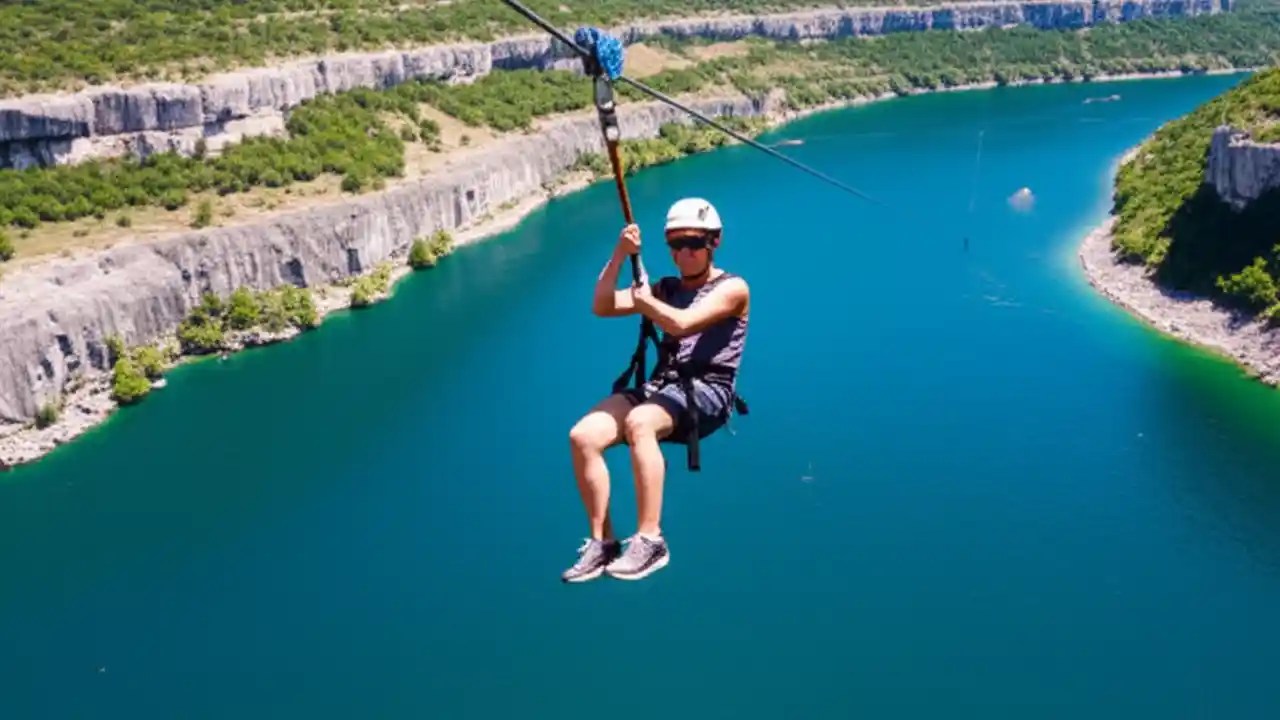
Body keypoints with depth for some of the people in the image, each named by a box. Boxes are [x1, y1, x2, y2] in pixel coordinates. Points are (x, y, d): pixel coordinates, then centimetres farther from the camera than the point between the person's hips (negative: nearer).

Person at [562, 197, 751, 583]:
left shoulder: (732, 288, 2)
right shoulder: (665, 288, 21)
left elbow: (681, 323, -15)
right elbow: (601, 307, 10)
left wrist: (645, 300, 2)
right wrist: (620, 255, 0)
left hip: (706, 392, -6)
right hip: (659, 387, 6)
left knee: (639, 423, -37)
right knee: (583, 436, -19)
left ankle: (650, 541, -30)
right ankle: (602, 542, -9)